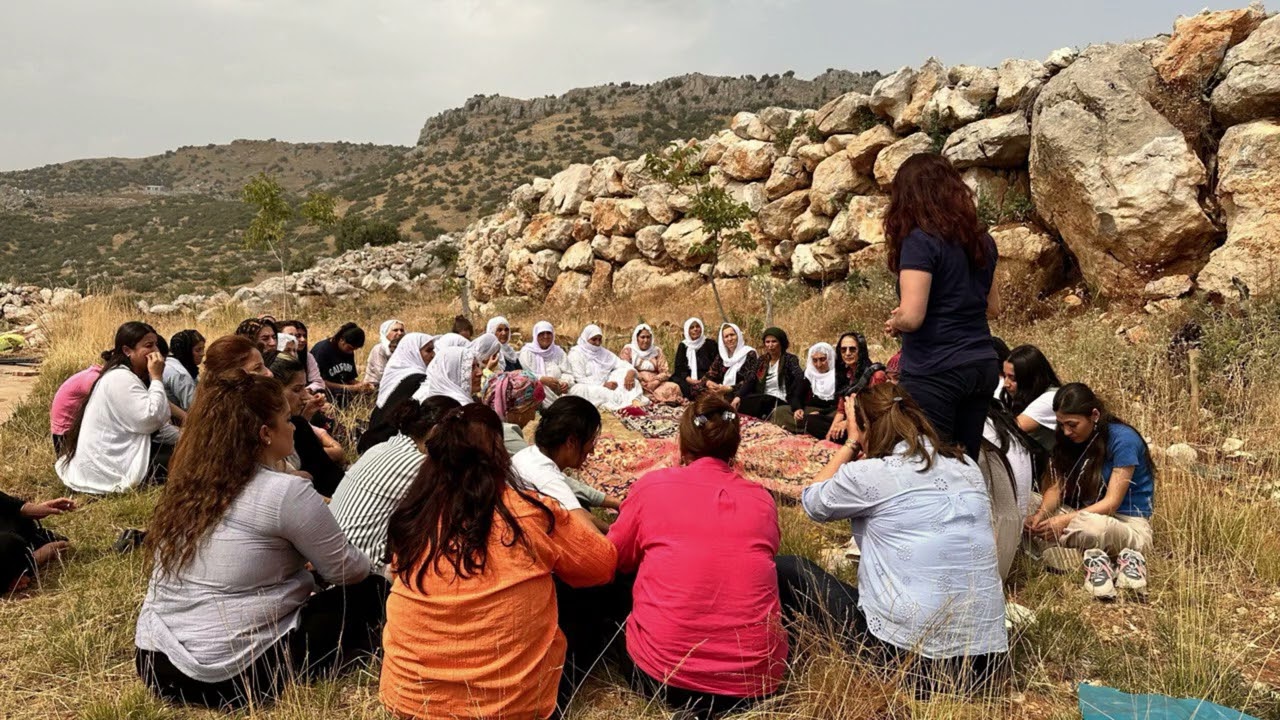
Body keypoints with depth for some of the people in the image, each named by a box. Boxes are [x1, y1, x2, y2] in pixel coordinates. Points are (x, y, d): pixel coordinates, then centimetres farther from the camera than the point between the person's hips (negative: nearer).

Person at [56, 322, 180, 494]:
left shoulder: (129, 376, 14)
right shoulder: (120, 378, -17)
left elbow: (157, 425, 13)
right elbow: (151, 420, -26)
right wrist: (157, 378, -19)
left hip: (114, 457, 10)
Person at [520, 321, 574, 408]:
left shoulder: (559, 352, 18)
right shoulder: (527, 351, 6)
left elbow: (567, 373, 8)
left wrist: (566, 383, -16)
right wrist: (543, 379, -22)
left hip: (558, 393, 3)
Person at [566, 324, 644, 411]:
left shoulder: (603, 352, 14)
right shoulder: (576, 353, -4)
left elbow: (623, 364, 8)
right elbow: (580, 379, -13)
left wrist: (630, 372, -18)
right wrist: (603, 385, -23)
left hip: (604, 387, 6)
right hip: (583, 389, -5)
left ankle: (635, 401, -40)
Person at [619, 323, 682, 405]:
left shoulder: (657, 351, 15)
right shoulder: (628, 350, 9)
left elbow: (666, 372, 8)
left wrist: (655, 382, -13)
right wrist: (639, 382, -17)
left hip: (656, 384, 2)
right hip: (636, 384, -2)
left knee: (674, 387, -26)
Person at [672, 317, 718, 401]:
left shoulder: (710, 344, 8)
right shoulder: (683, 345, 15)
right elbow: (678, 366, 7)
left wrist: (706, 378, -16)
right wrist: (688, 379, -12)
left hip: (705, 379, -2)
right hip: (687, 379, 3)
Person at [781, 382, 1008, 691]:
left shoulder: (869, 473, -10)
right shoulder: (967, 466, 7)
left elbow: (812, 502, 10)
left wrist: (852, 443, 15)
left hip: (910, 656, -7)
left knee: (787, 570, 10)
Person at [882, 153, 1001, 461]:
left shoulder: (920, 240, -13)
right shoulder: (981, 240, 9)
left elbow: (911, 317, -19)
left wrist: (894, 322, 1)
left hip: (935, 373, -7)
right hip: (983, 367, 7)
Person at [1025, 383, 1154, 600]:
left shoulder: (1123, 439, -16)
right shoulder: (1068, 440, 1)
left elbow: (1111, 502, -19)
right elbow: (1056, 487, -3)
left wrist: (1066, 521, -29)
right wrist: (1041, 514, -23)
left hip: (1128, 524, -7)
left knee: (1093, 525, -43)